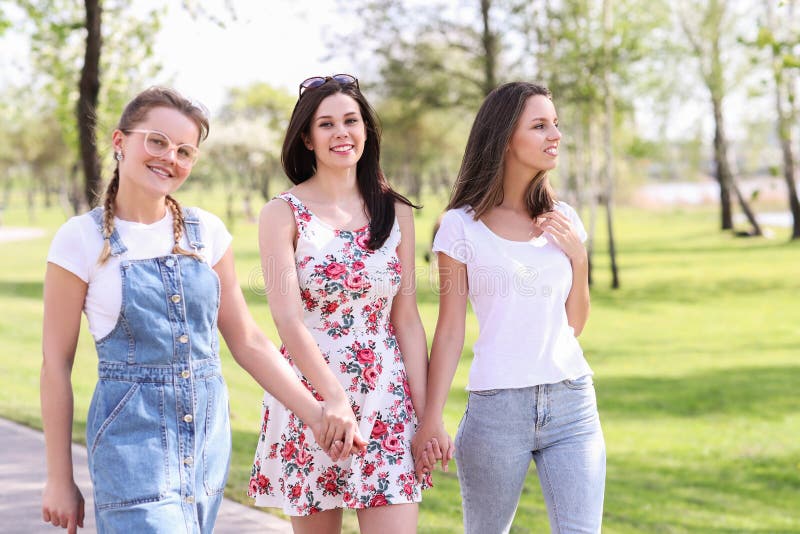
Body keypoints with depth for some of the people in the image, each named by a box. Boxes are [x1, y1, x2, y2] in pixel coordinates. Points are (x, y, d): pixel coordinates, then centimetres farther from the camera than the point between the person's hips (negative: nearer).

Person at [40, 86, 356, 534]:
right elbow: (57, 365, -2)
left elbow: (246, 340, 10)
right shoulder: (82, 240, -5)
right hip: (134, 434, -4)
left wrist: (313, 412, 0)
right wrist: (60, 479, -1)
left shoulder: (207, 232, 6)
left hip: (208, 434, 4)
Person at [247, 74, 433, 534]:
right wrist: (335, 399, -25)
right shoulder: (283, 213, -2)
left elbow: (407, 320, 8)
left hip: (387, 399, 2)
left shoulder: (395, 213, 8)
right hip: (309, 393, -2)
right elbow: (289, 320, -13)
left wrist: (425, 414, 2)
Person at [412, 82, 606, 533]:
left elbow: (574, 325, 15)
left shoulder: (562, 221, 10)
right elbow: (450, 331, -1)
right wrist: (432, 420, -7)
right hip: (497, 407, -3)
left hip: (571, 402, 3)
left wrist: (578, 256, 1)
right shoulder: (463, 226, -1)